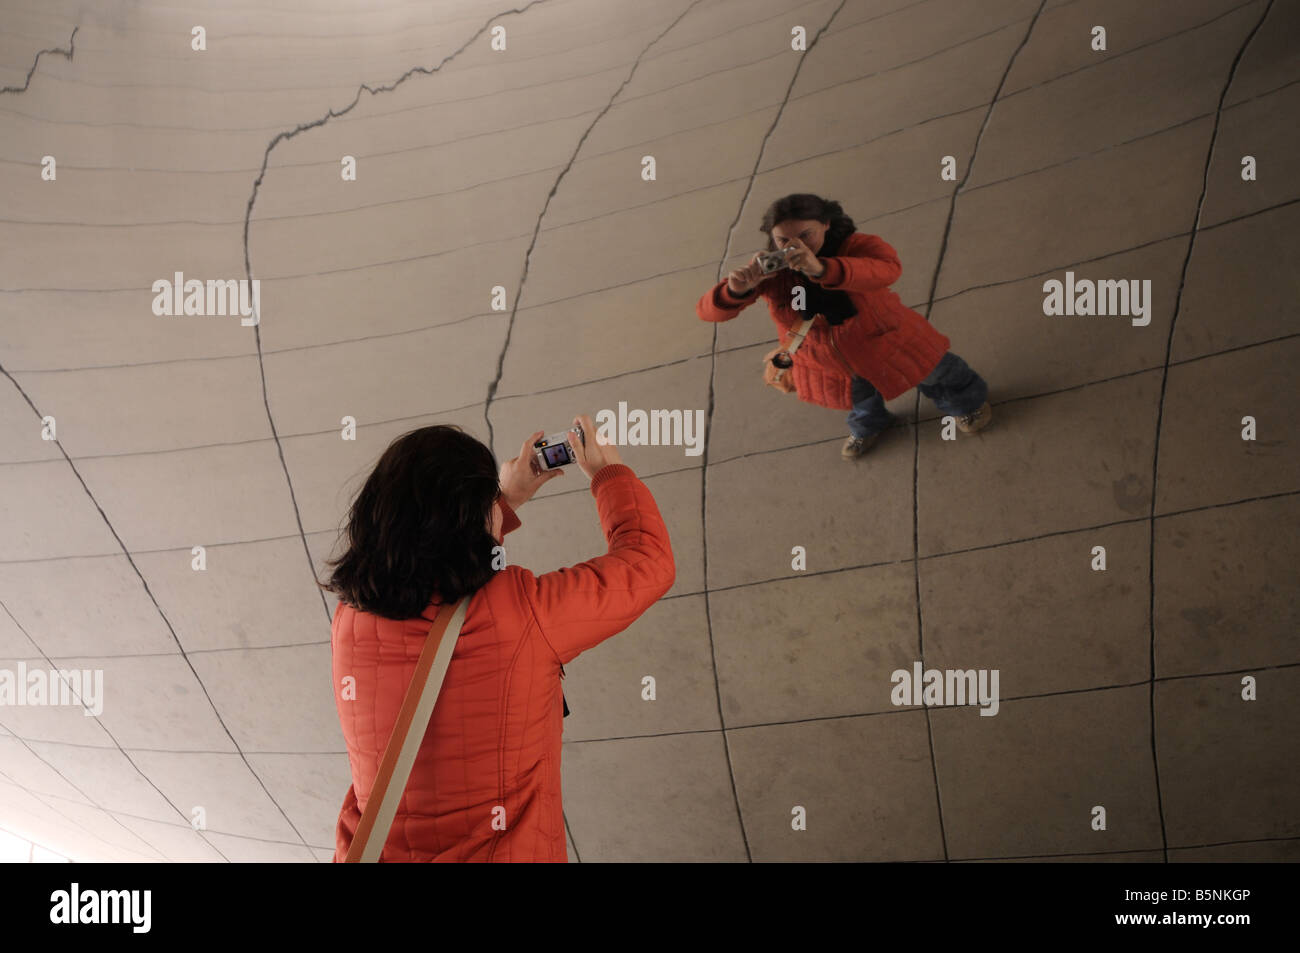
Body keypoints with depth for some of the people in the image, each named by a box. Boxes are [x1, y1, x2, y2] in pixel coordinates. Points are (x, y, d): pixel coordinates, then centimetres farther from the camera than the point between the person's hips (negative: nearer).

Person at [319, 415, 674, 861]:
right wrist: (609, 472, 8)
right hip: (502, 853, -4)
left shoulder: (349, 623, -9)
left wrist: (508, 499, 20)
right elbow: (648, 560, -8)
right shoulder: (519, 613, -23)